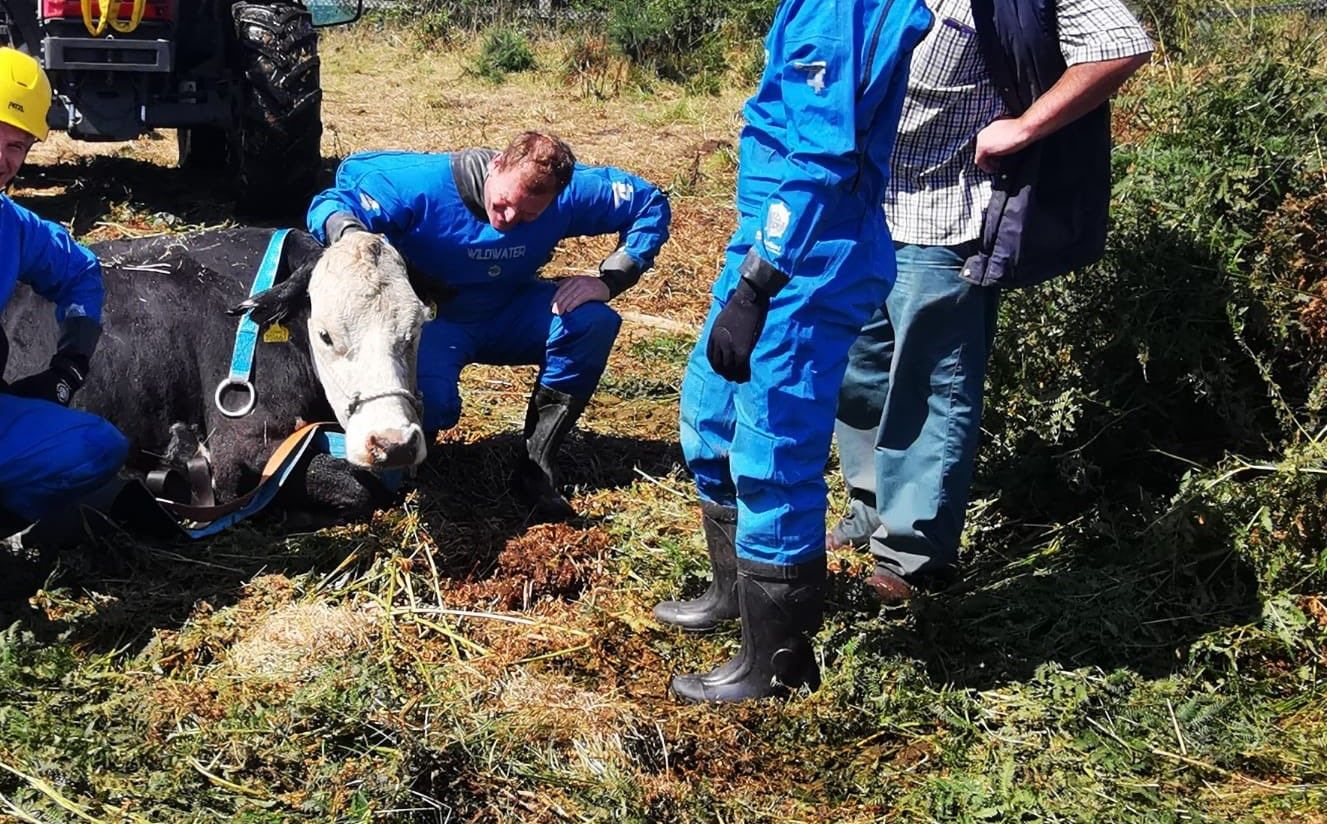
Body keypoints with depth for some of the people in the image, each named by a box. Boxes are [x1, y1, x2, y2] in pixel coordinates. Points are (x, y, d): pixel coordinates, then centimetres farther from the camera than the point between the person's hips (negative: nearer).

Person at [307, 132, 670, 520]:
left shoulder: (568, 191, -18)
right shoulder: (424, 184, -25)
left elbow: (650, 204, -8)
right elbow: (331, 204, -26)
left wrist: (608, 281, -21)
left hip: (510, 318, 4)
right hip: (433, 320, -3)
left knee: (593, 321, -25)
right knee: (432, 406, -35)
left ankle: (537, 464, -15)